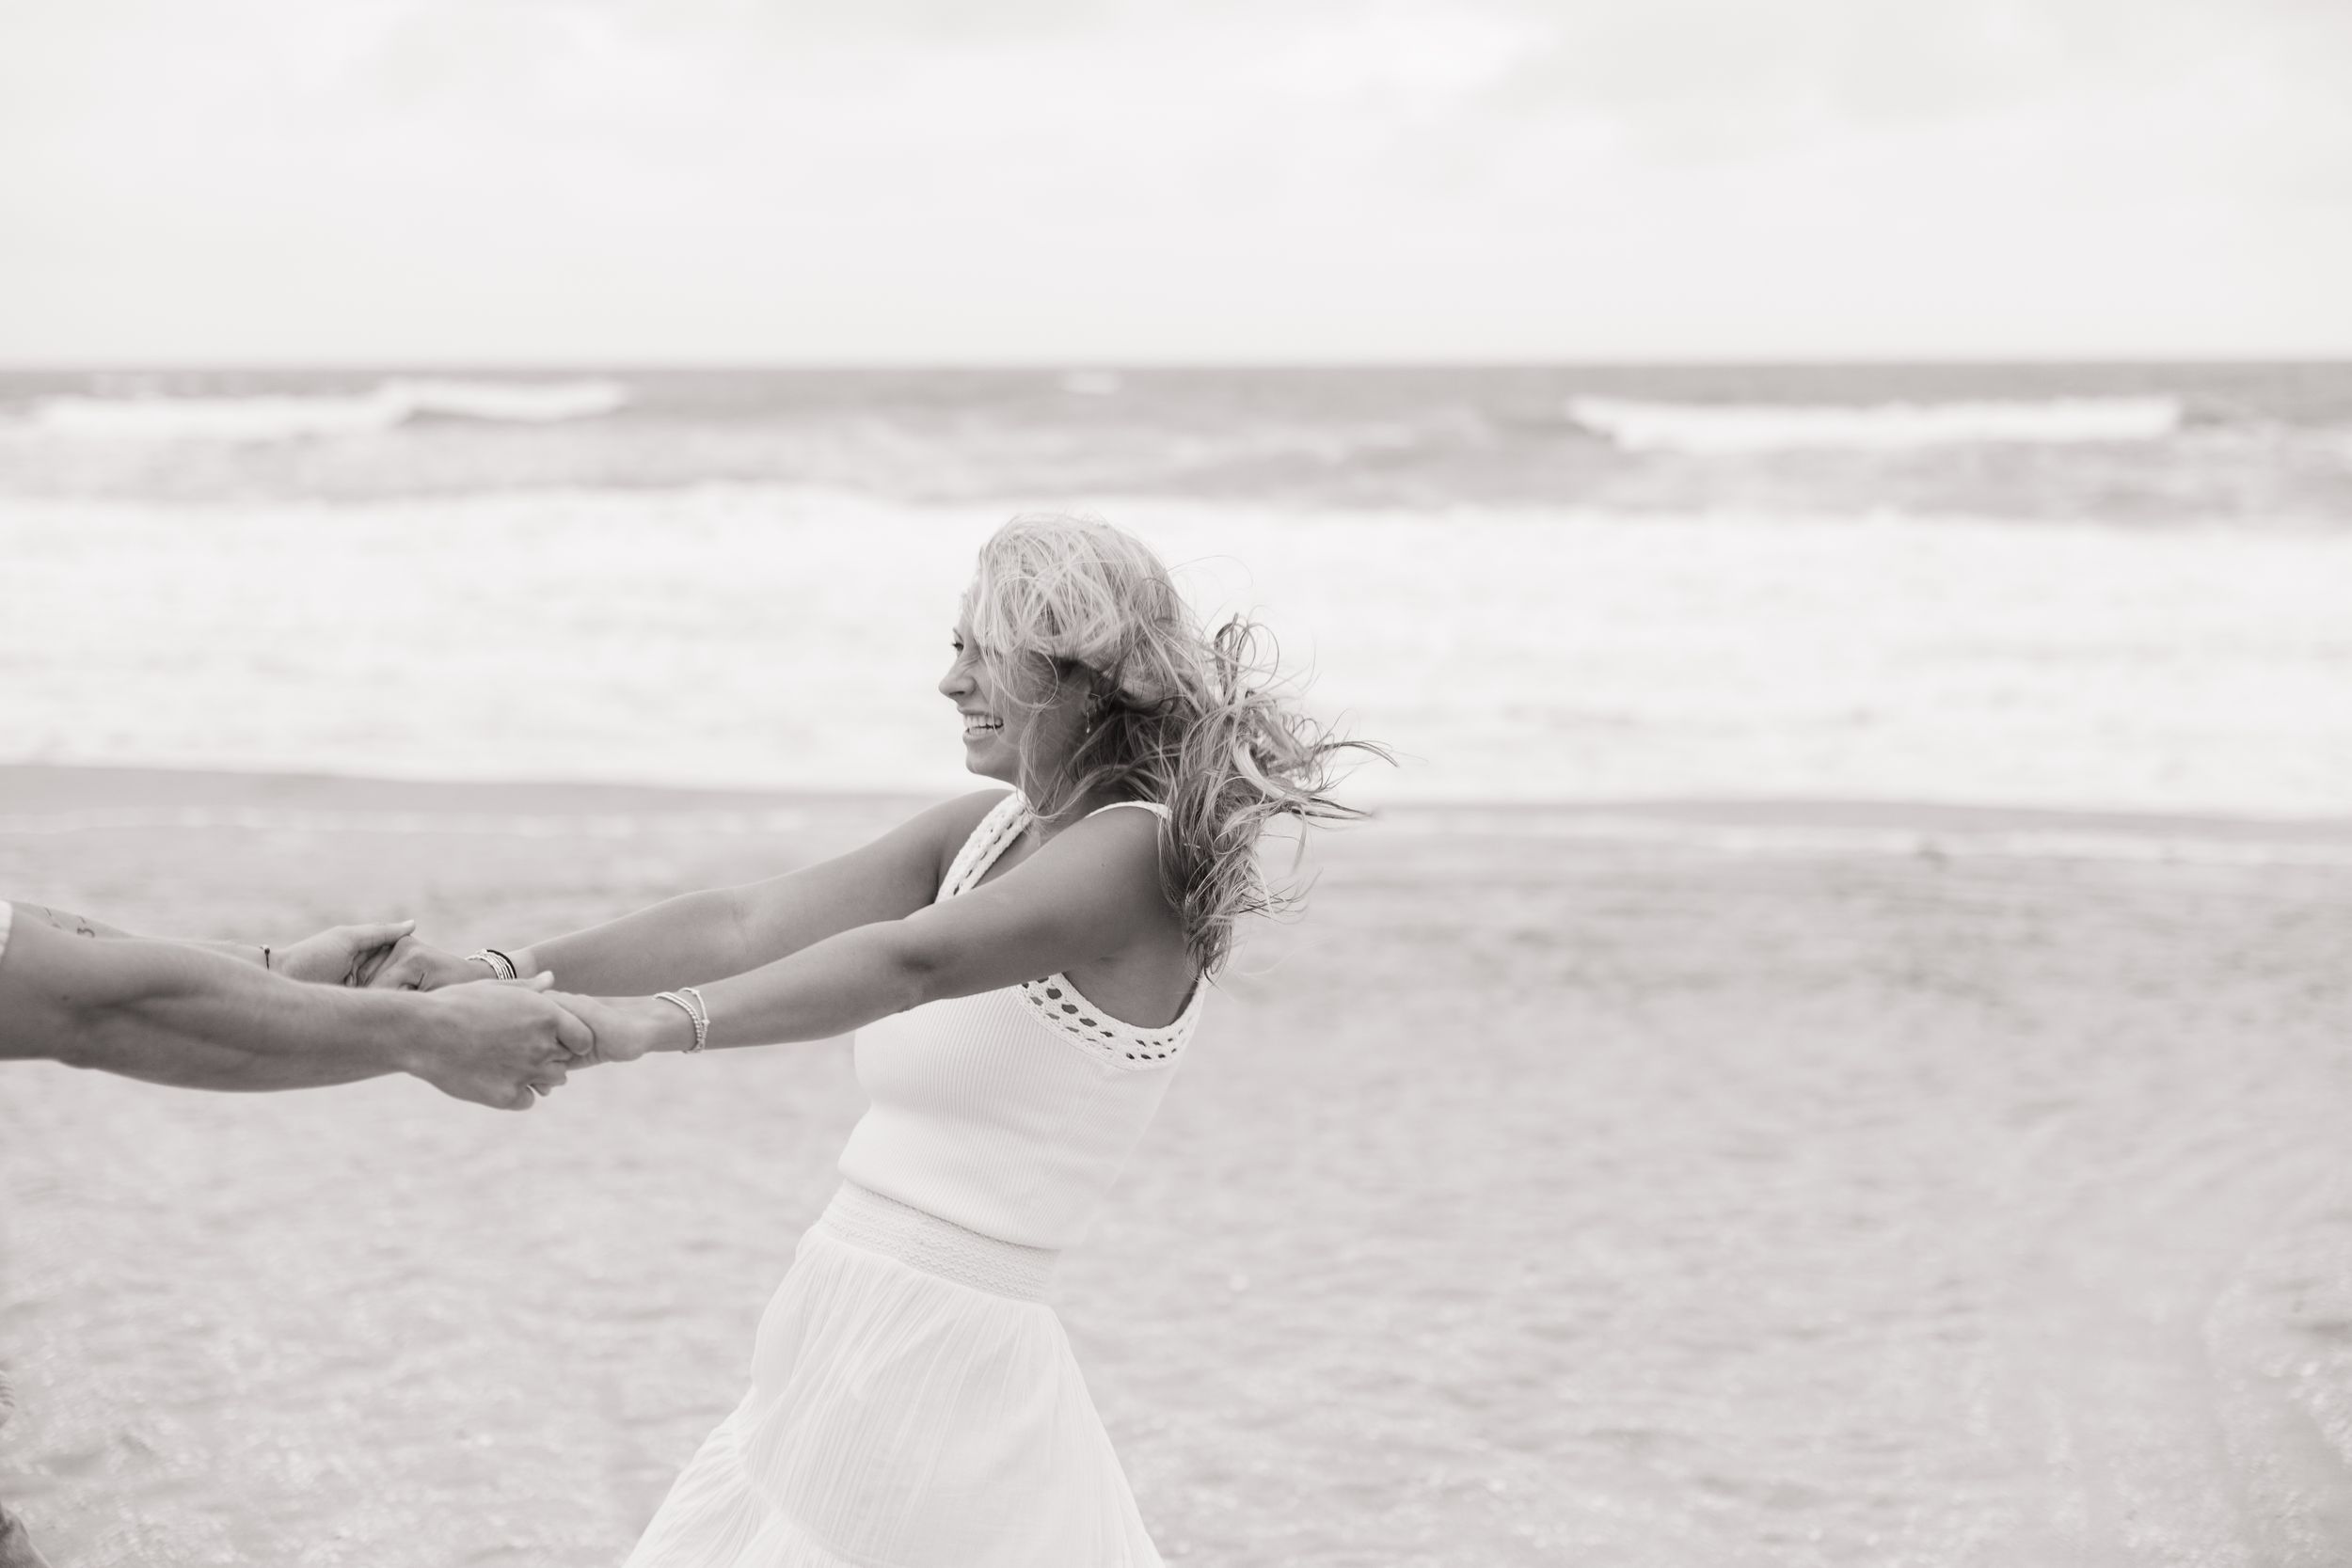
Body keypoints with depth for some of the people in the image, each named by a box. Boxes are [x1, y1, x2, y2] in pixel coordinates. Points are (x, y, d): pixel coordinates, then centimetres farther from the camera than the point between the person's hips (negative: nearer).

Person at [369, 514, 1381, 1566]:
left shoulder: (1137, 854, -14)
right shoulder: (989, 829, 11)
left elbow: (910, 962, -30)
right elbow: (750, 926, 6)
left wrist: (660, 1021, -41)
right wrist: (506, 972, -3)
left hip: (937, 1355, -8)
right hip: (840, 1332, 8)